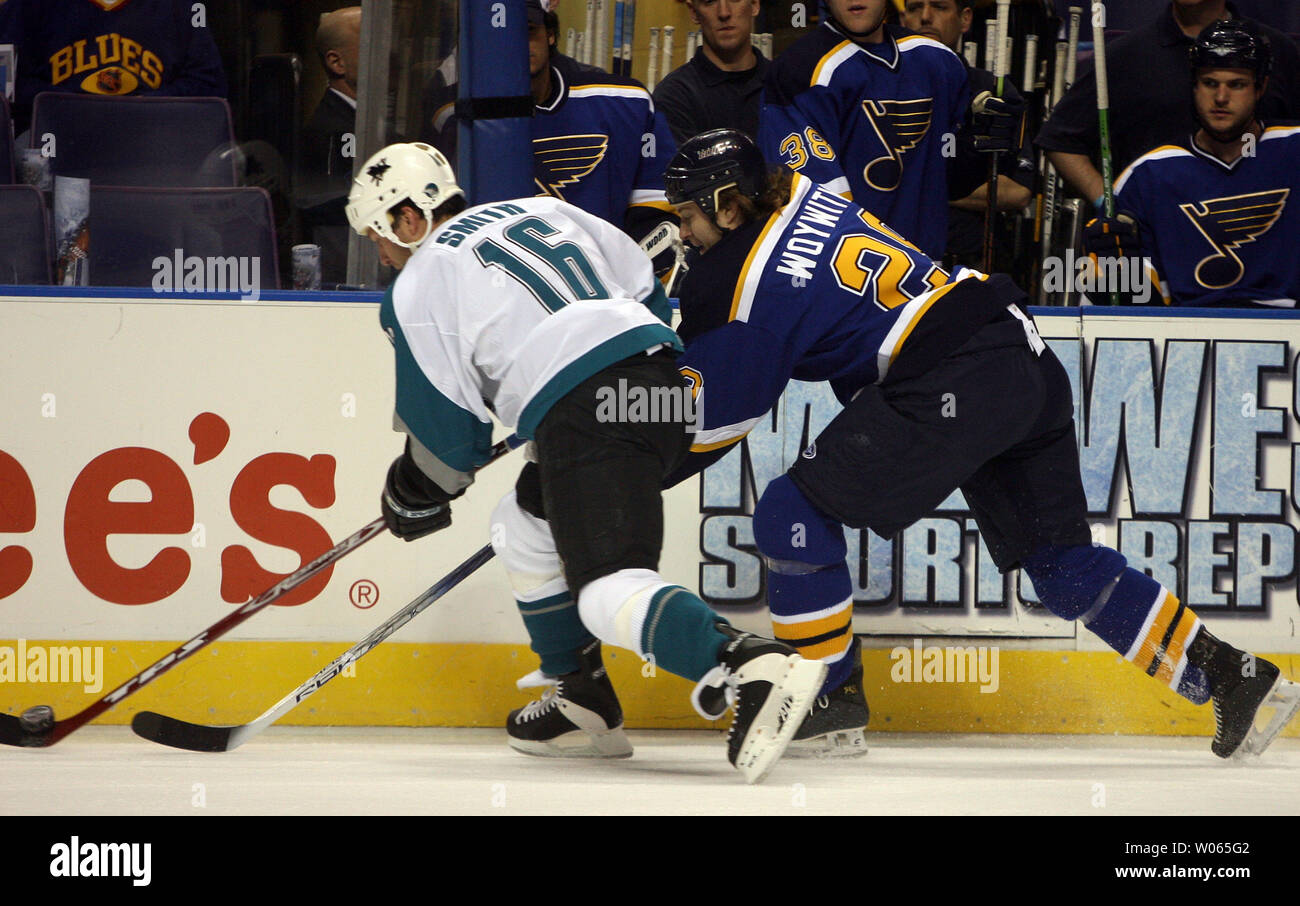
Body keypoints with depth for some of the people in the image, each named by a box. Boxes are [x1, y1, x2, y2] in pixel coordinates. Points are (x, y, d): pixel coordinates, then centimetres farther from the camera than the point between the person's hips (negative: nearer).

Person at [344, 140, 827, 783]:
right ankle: (582, 699, 28)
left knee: (609, 590, -17)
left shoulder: (418, 287, 8)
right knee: (525, 524, 28)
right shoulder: (538, 212, 27)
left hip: (581, 414, -9)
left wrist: (414, 496, 26)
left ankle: (752, 667, -43)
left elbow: (446, 434, 7)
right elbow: (647, 289, 26)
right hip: (663, 380, 9)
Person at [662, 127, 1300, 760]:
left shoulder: (736, 286, -6)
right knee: (1061, 563, 15)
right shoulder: (802, 197, 17)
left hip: (953, 388, -9)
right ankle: (1230, 674, 13)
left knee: (794, 513, -2)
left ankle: (827, 702, 5)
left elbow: (707, 430, 3)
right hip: (1027, 360, 9)